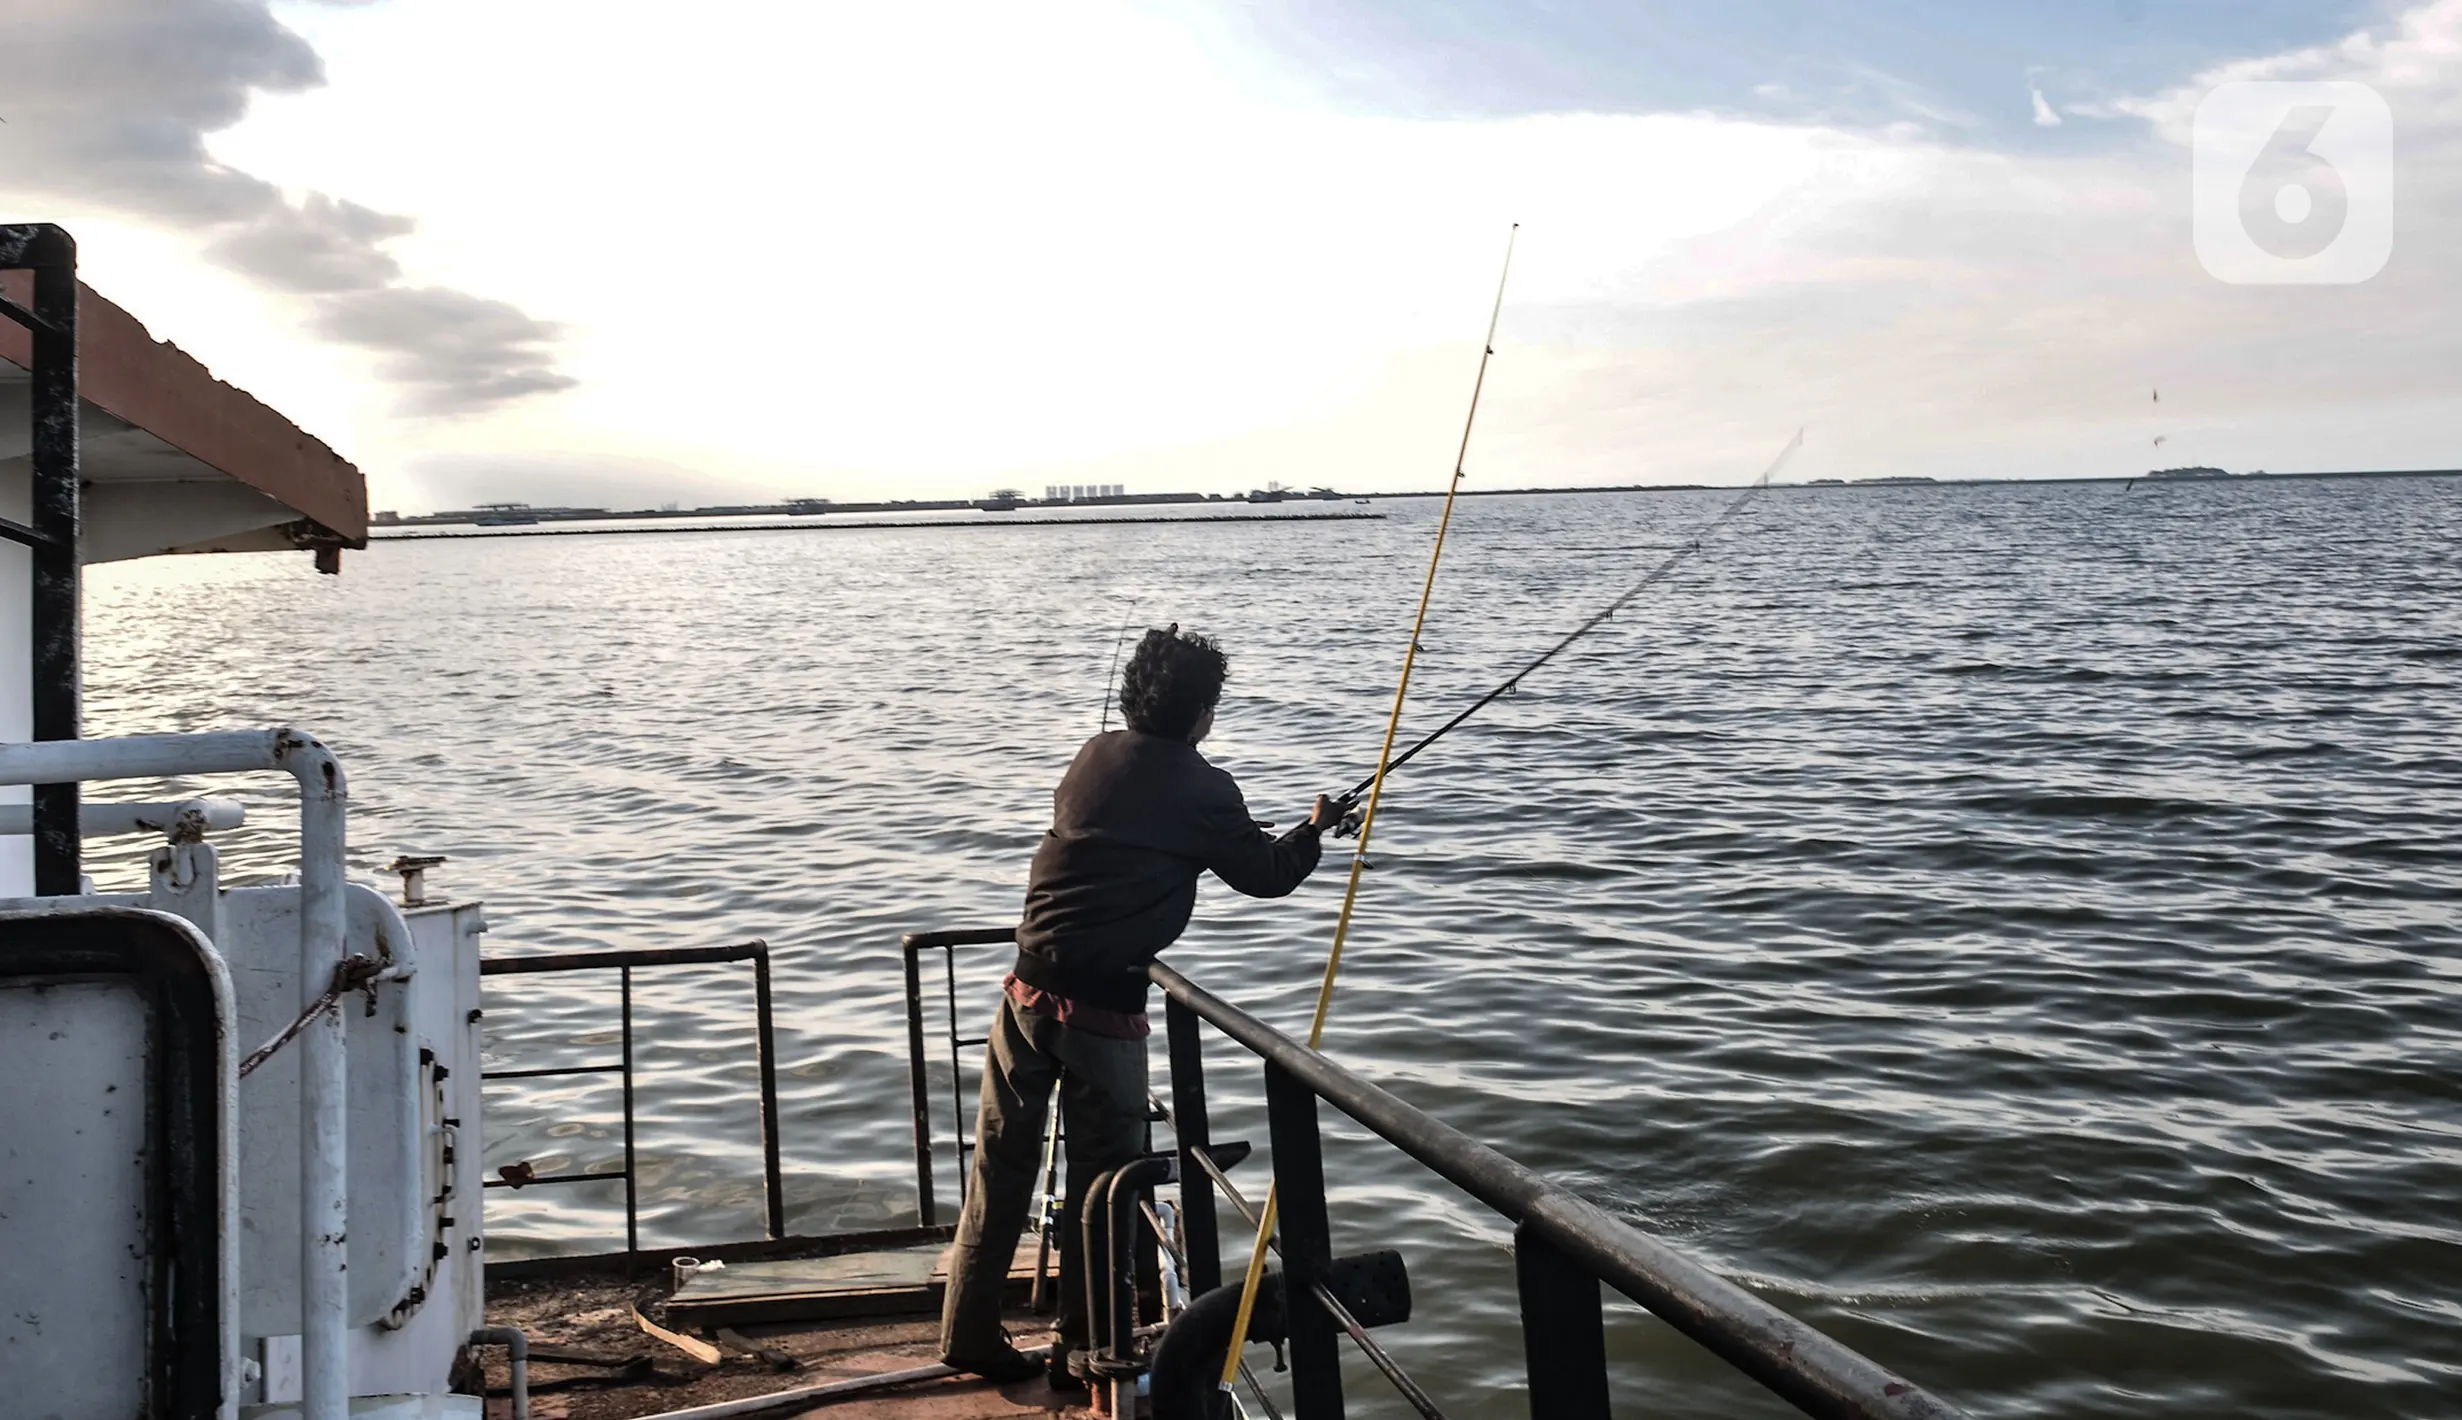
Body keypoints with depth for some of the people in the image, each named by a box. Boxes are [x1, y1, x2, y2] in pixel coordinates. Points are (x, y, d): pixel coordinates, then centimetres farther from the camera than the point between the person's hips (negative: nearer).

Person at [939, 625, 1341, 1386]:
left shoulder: (1095, 756, 7)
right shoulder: (1205, 793, -5)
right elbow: (1266, 875, 10)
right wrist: (1313, 830, 31)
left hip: (1029, 990, 5)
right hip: (1103, 1009, -5)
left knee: (1001, 1169, 14)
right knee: (1101, 1180, 10)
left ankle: (970, 1334, 23)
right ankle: (1079, 1348, 18)